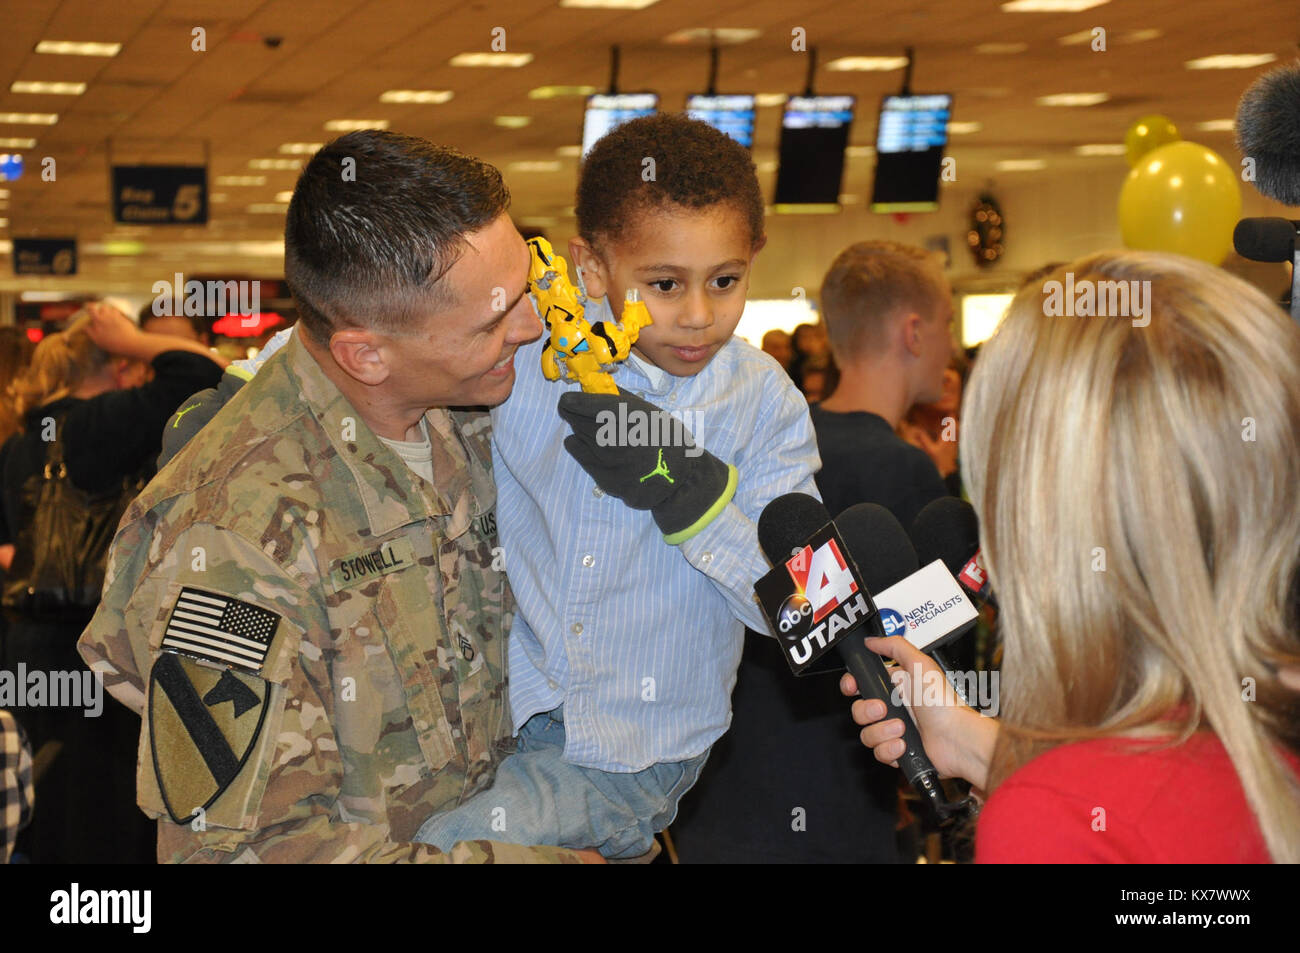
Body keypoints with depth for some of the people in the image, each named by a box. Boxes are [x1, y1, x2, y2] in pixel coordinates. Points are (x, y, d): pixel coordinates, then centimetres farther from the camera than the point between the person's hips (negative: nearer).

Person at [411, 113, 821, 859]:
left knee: (449, 845, -23)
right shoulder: (519, 354, -4)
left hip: (631, 754, -3)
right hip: (495, 706, 3)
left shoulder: (764, 404, -5)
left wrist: (689, 489, -20)